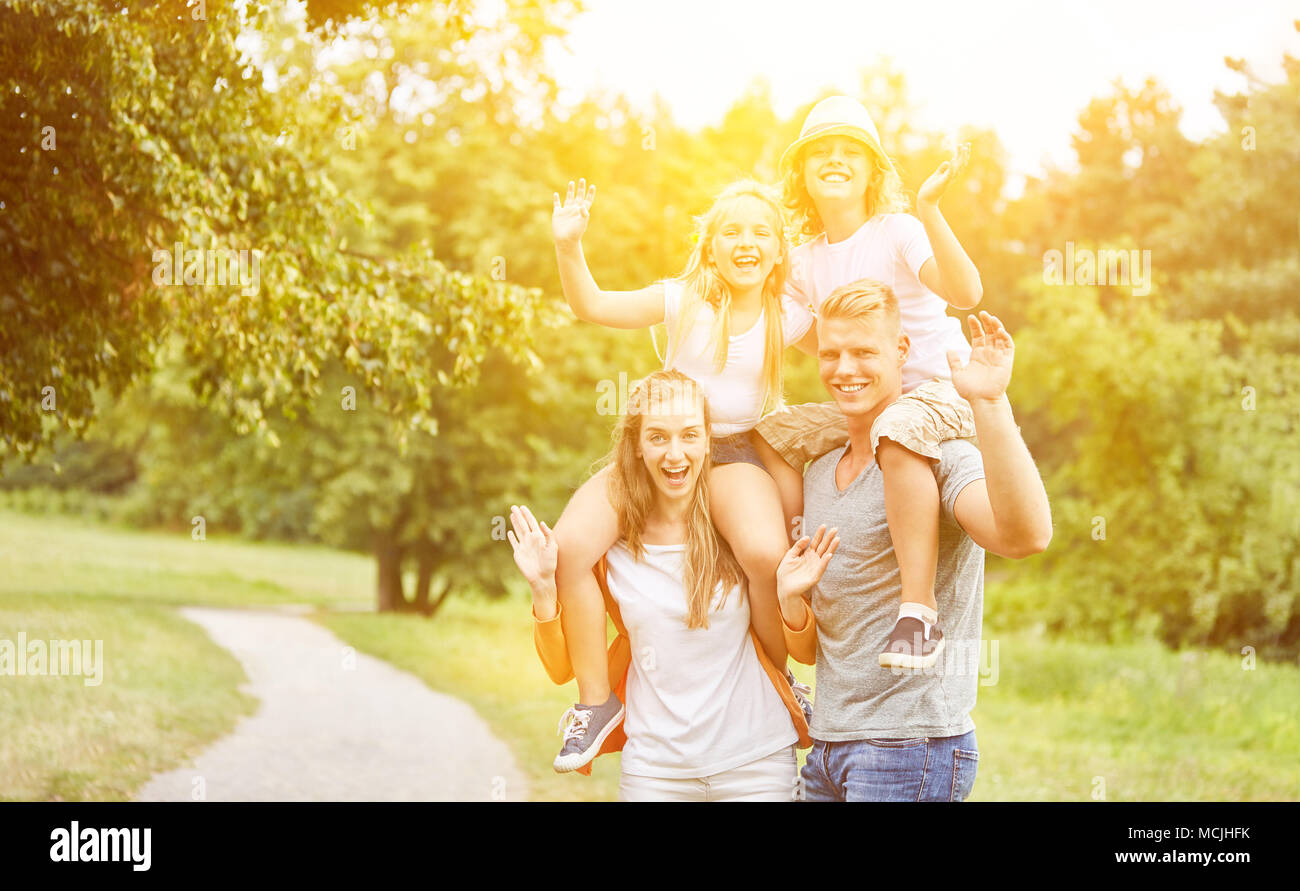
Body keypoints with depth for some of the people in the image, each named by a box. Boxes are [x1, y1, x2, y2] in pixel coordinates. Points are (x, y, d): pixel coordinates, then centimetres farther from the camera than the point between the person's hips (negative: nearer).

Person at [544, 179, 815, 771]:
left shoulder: (788, 318, 2)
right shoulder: (682, 301, -1)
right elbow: (594, 306, -3)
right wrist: (569, 246, -17)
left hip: (734, 454, -1)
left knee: (766, 553, -34)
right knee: (570, 545, -22)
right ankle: (595, 700, -3)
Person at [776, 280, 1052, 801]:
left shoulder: (941, 459, -10)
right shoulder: (818, 475, 12)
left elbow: (1027, 536, -32)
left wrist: (990, 402, -37)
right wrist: (791, 601, -5)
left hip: (912, 745, -7)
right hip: (826, 747, 7)